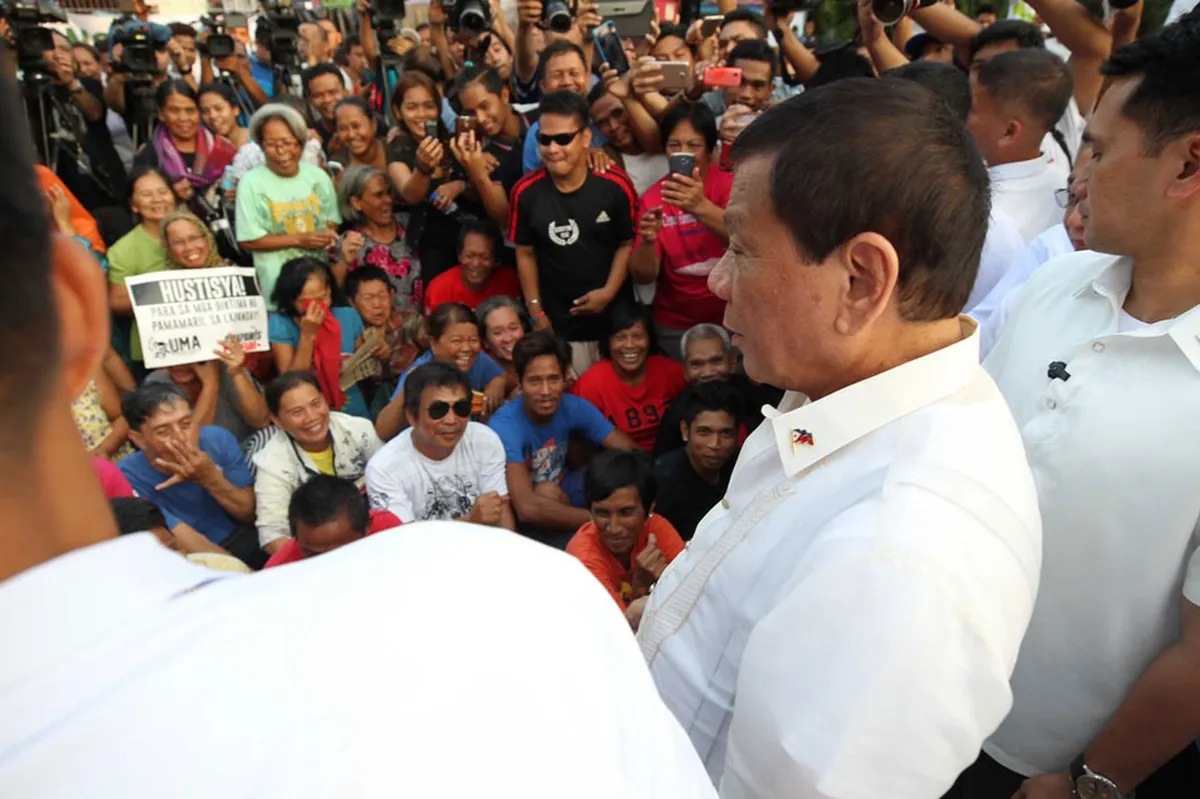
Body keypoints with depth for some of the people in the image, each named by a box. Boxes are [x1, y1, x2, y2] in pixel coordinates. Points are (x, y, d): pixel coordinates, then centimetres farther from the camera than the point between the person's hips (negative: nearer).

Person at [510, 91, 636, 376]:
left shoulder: (615, 186, -12)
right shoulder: (526, 192, -9)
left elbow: (627, 244, -3)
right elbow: (526, 254, 1)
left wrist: (609, 292, -13)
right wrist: (535, 311, 2)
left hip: (614, 318, 0)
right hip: (558, 325, 0)